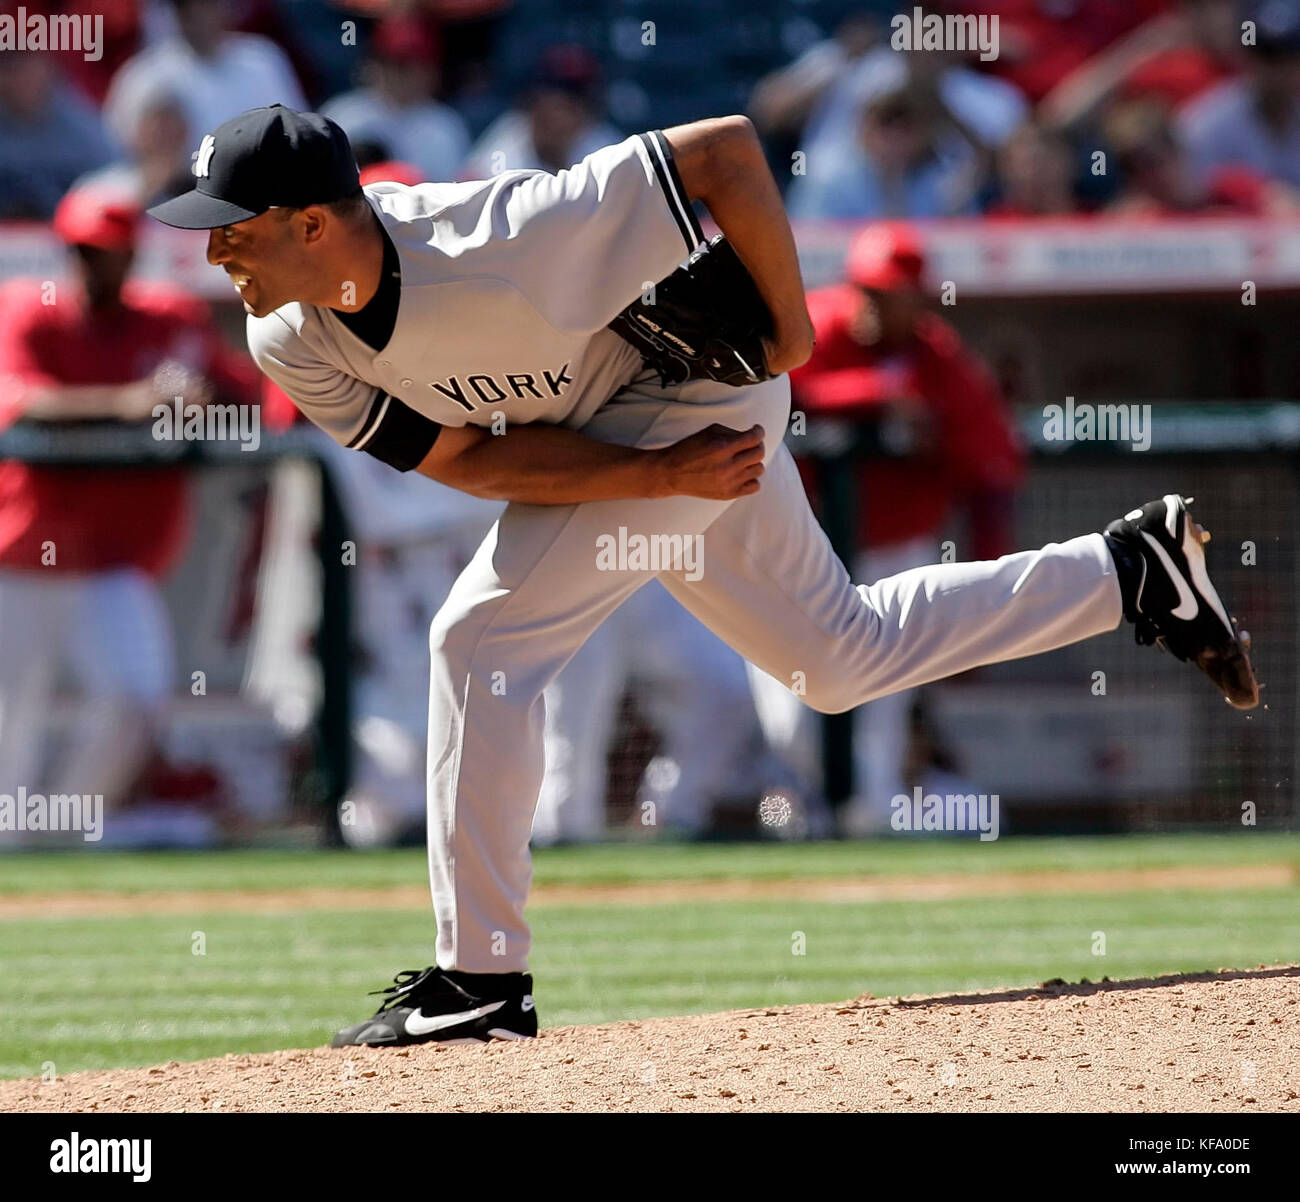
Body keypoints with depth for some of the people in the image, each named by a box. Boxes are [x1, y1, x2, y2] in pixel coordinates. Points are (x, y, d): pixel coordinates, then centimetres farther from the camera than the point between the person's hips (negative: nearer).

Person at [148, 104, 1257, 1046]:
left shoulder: (497, 252, -38)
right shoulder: (292, 341, -18)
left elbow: (725, 149, -33)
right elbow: (462, 457, -14)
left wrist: (790, 327, -20)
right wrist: (664, 476, -26)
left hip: (700, 390, -8)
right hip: (625, 441, 8)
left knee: (484, 637, -19)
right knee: (844, 656, 21)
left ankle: (481, 977, -10)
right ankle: (1133, 570, 33)